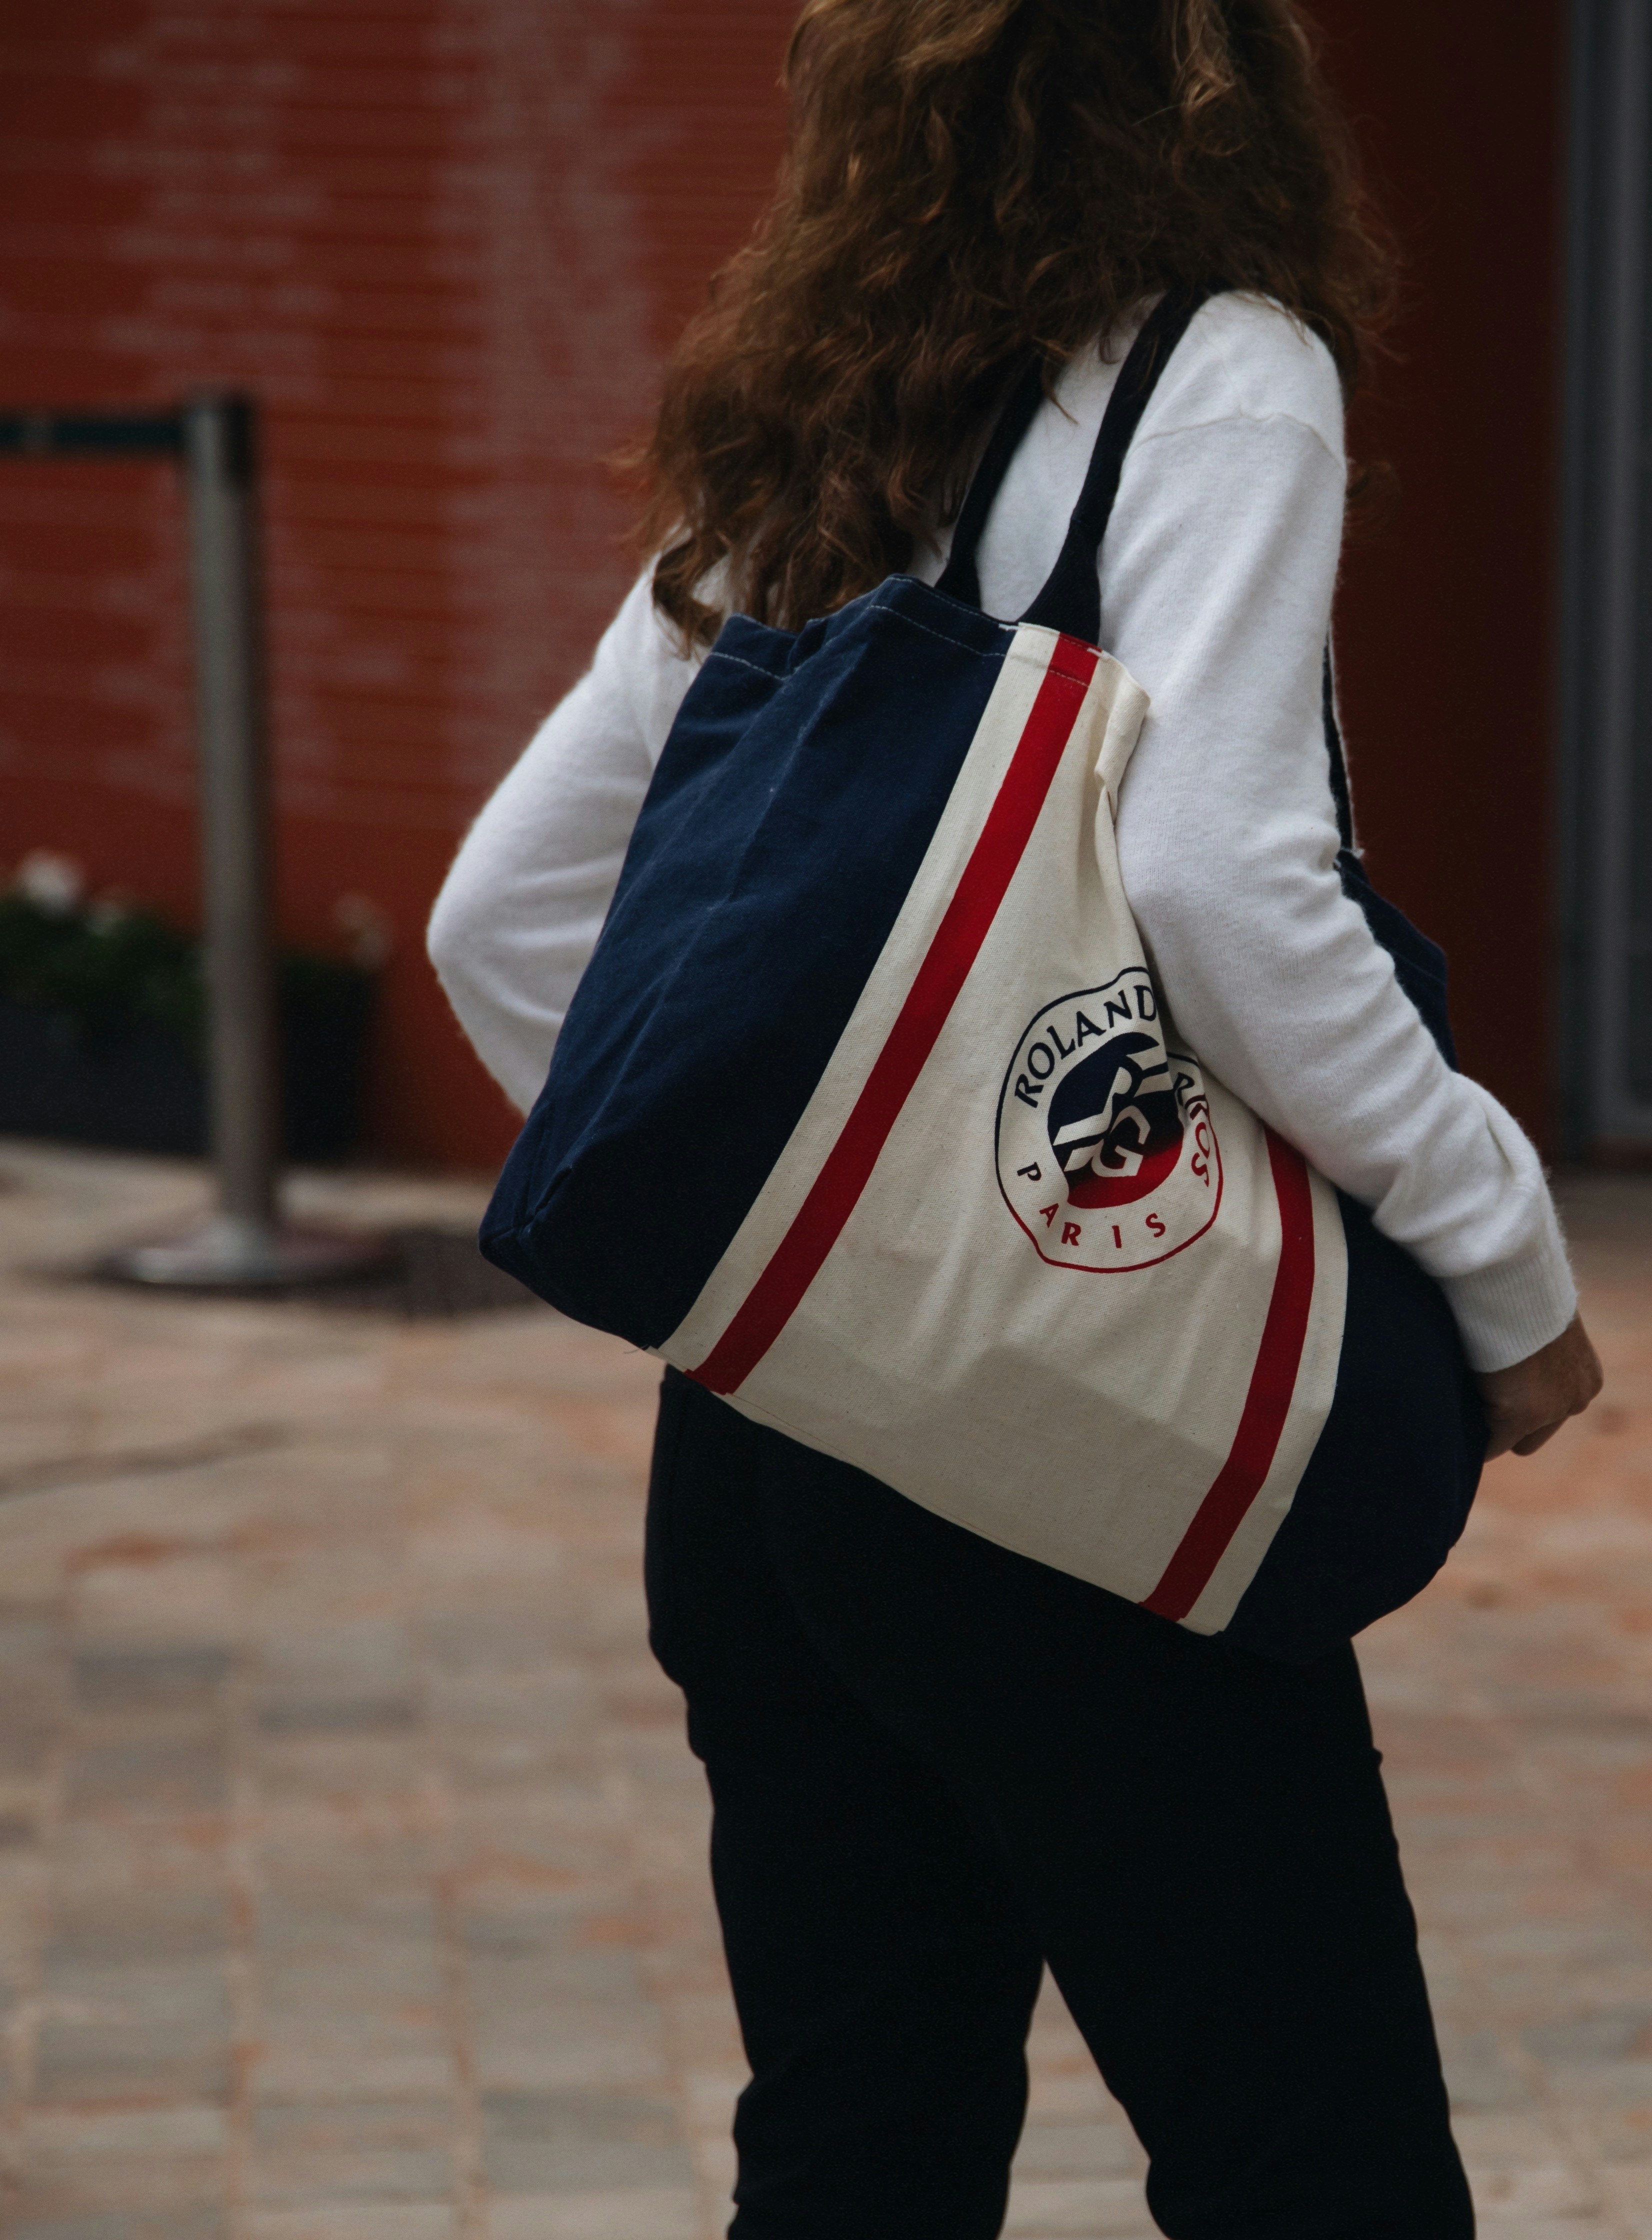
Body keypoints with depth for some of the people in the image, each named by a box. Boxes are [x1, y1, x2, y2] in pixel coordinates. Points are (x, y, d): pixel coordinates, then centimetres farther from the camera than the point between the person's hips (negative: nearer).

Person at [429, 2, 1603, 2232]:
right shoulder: (1216, 376, -8)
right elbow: (1217, 883, -22)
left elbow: (503, 914, 14)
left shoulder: (785, 450, 13)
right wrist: (1505, 1248, -12)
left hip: (759, 1432, 7)